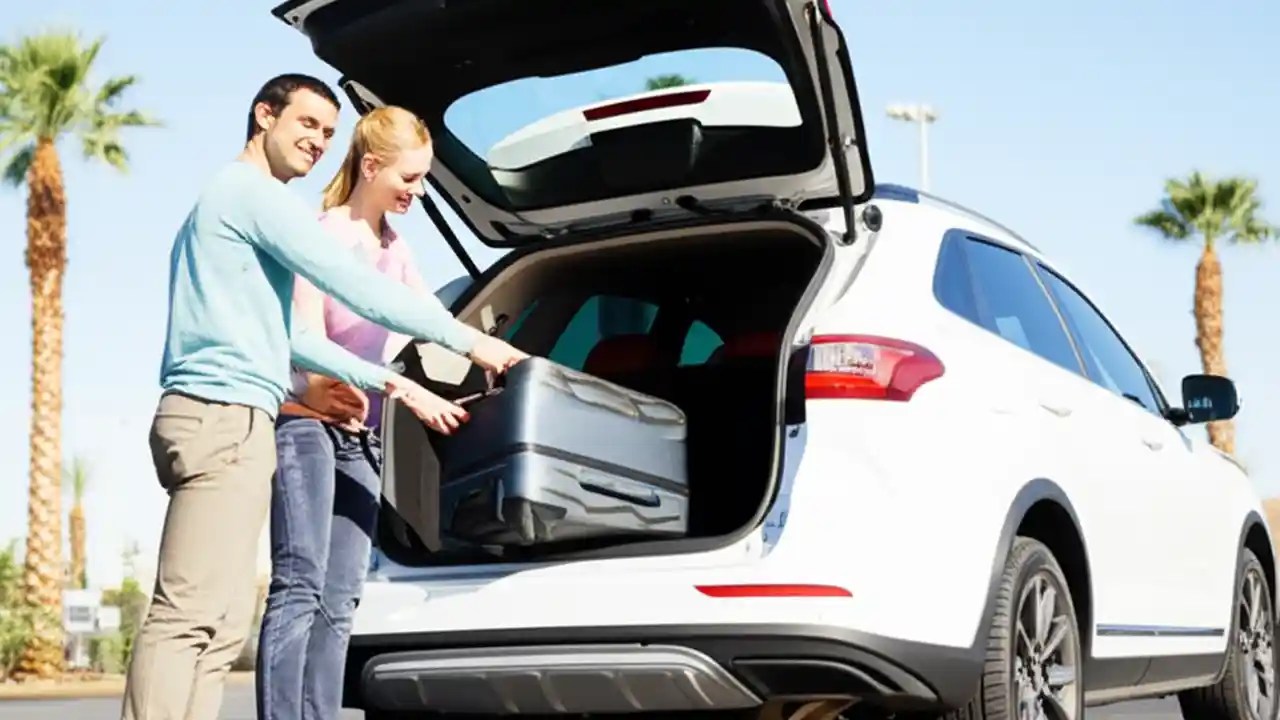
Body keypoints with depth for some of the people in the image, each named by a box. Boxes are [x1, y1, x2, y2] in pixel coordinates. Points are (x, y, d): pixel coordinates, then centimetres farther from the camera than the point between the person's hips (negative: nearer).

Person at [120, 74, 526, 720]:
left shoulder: (226, 202, 29)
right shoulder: (255, 192, -2)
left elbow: (286, 336, 28)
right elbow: (356, 287, -9)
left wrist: (392, 385, 22)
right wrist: (468, 340, -2)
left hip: (215, 420, 10)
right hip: (225, 415, -10)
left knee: (219, 623, 4)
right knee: (190, 614, -17)